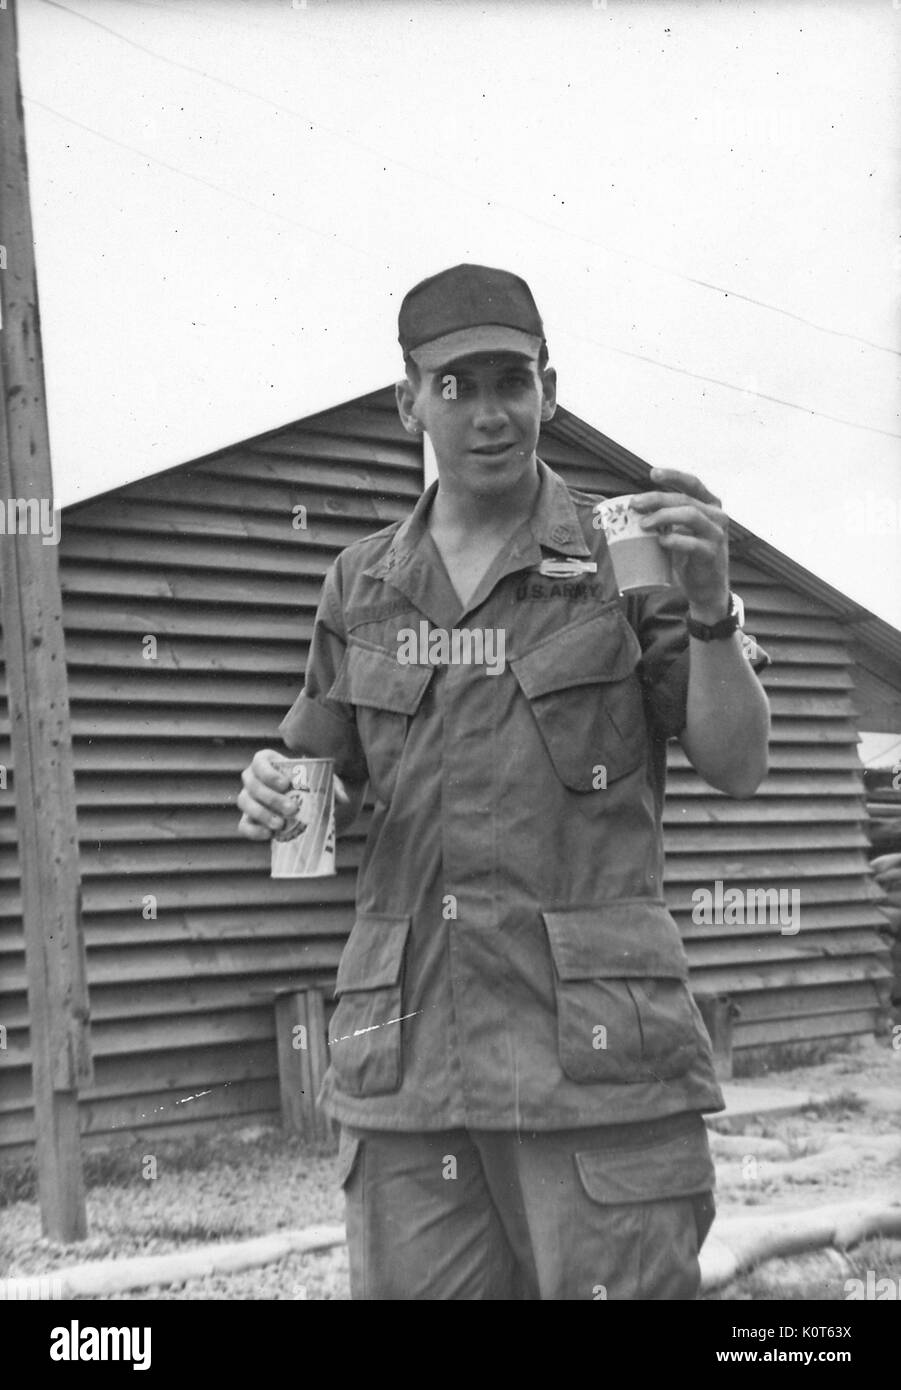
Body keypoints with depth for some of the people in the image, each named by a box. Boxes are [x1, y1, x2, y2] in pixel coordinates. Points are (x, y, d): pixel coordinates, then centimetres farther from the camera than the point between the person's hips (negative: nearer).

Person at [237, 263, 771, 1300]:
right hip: (408, 1048, 3)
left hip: (596, 1047, -3)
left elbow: (737, 770, 0)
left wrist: (711, 608, -17)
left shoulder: (625, 555, 2)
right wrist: (274, 792, -3)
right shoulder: (361, 586, 12)